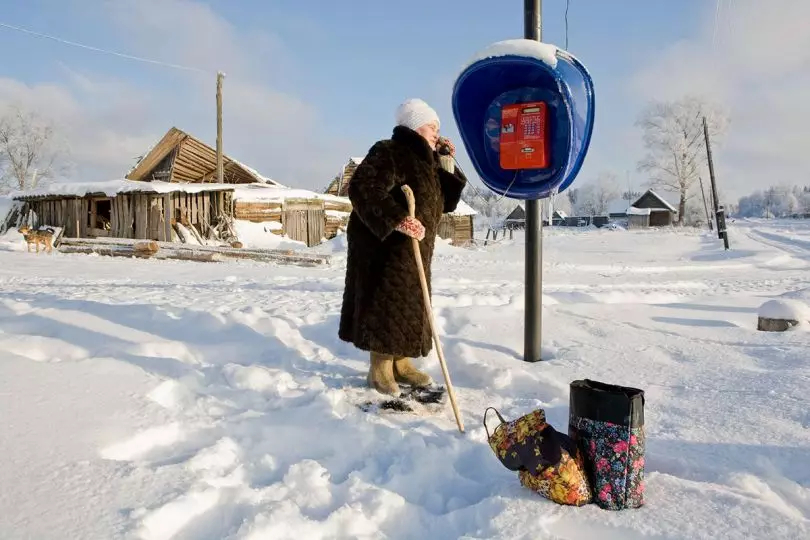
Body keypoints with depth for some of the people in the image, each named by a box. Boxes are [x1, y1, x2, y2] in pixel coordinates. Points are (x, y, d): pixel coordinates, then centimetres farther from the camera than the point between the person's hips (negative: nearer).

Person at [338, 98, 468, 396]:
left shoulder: (426, 161, 16)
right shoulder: (388, 152, -13)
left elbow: (446, 201, 16)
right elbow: (362, 188, -27)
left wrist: (447, 163, 5)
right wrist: (395, 219, -38)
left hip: (412, 249, 9)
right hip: (382, 246, -9)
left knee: (407, 304, 12)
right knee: (385, 302, -5)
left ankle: (400, 363, 23)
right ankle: (379, 368, 5)